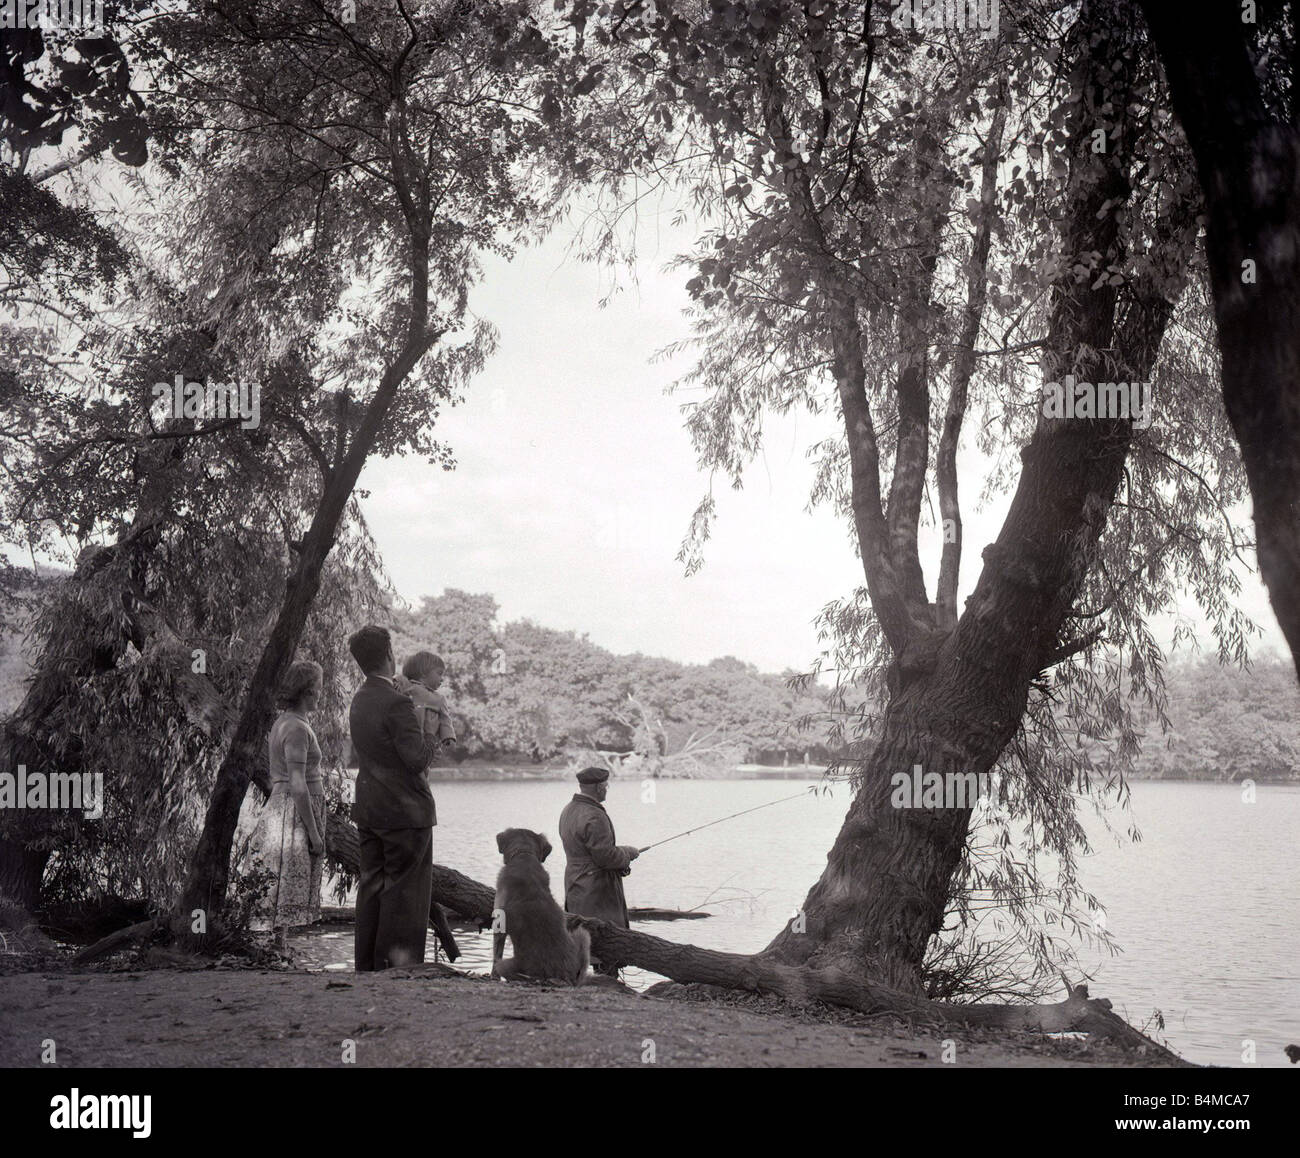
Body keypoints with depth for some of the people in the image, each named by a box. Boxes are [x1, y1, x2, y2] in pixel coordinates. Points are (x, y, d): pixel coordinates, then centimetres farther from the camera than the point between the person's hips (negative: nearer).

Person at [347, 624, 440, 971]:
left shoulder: (359, 699, 10)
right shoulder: (397, 703, -18)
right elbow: (416, 758, -22)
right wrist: (433, 738, -2)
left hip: (368, 810, 8)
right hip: (404, 811, -8)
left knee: (372, 886, 12)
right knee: (403, 890, -1)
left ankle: (366, 965, 17)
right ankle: (396, 965, 2)